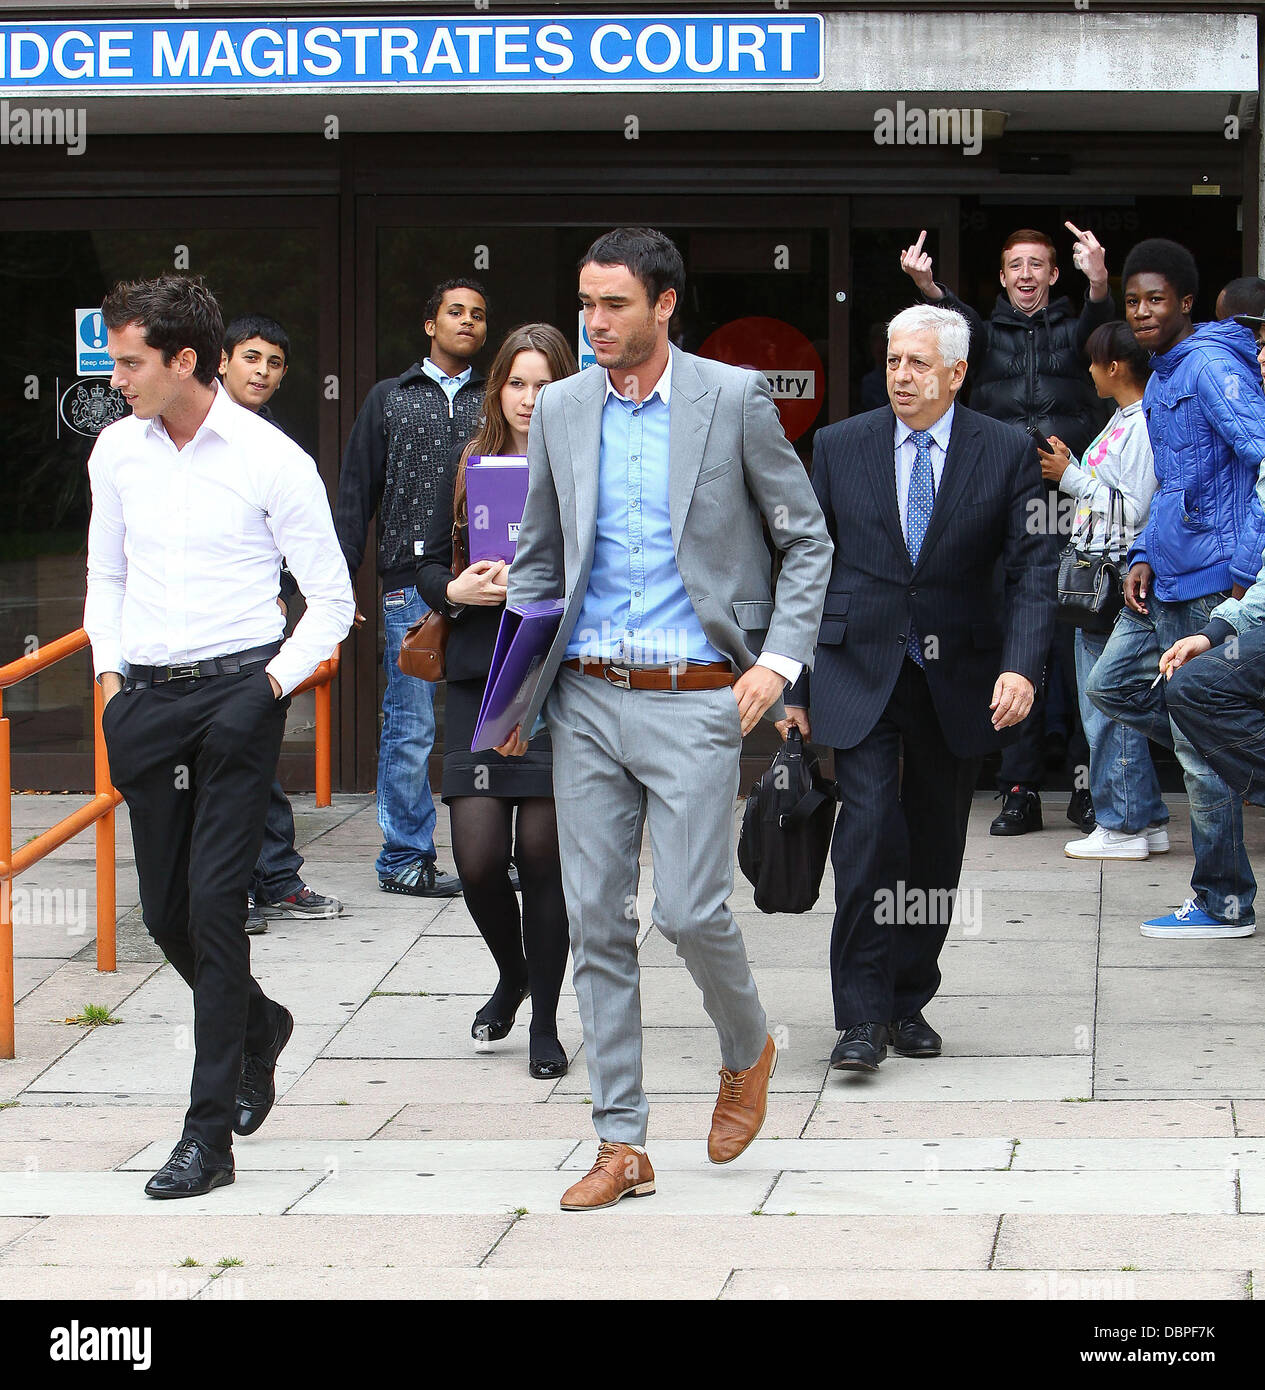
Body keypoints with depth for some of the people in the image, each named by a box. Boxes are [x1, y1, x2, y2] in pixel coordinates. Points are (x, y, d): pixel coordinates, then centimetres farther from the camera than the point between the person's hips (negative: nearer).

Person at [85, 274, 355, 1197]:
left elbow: (333, 600, 1)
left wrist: (275, 679, -7)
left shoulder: (271, 461, -6)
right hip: (146, 696, 5)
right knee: (164, 909, 8)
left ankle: (209, 1134, -8)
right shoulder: (117, 450, 7)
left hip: (237, 693, -5)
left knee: (214, 900, -11)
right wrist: (110, 673, 11)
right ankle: (258, 1026, 39)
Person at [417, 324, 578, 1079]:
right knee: (478, 856, -5)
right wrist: (458, 591, -7)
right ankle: (513, 974, 26)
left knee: (544, 853, -1)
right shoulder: (468, 466, 10)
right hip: (480, 683, 2)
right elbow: (431, 566, 14)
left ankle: (545, 1023, 13)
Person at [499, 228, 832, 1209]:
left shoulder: (734, 398, -3)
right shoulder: (561, 408, 8)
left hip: (693, 698, -4)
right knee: (596, 920, 2)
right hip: (587, 697, 4)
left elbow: (807, 539, 3)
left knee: (691, 911, -9)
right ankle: (622, 1144, 8)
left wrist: (782, 657, -8)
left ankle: (747, 1051, 23)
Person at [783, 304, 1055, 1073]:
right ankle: (862, 1016, -13)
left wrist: (1022, 667, -19)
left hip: (958, 683, 1)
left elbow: (1033, 569, -4)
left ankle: (910, 1003, 23)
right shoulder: (839, 447, 3)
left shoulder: (1008, 453, -1)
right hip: (860, 671, -1)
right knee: (871, 824, -16)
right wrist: (796, 686, 6)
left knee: (937, 847, 8)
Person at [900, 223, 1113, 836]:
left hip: (1070, 503, -1)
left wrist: (1098, 280, -36)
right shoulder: (989, 333, 15)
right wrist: (928, 288, -32)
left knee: (1076, 642, -4)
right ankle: (1021, 790, 1)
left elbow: (1098, 324, -12)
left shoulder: (1071, 330, 12)